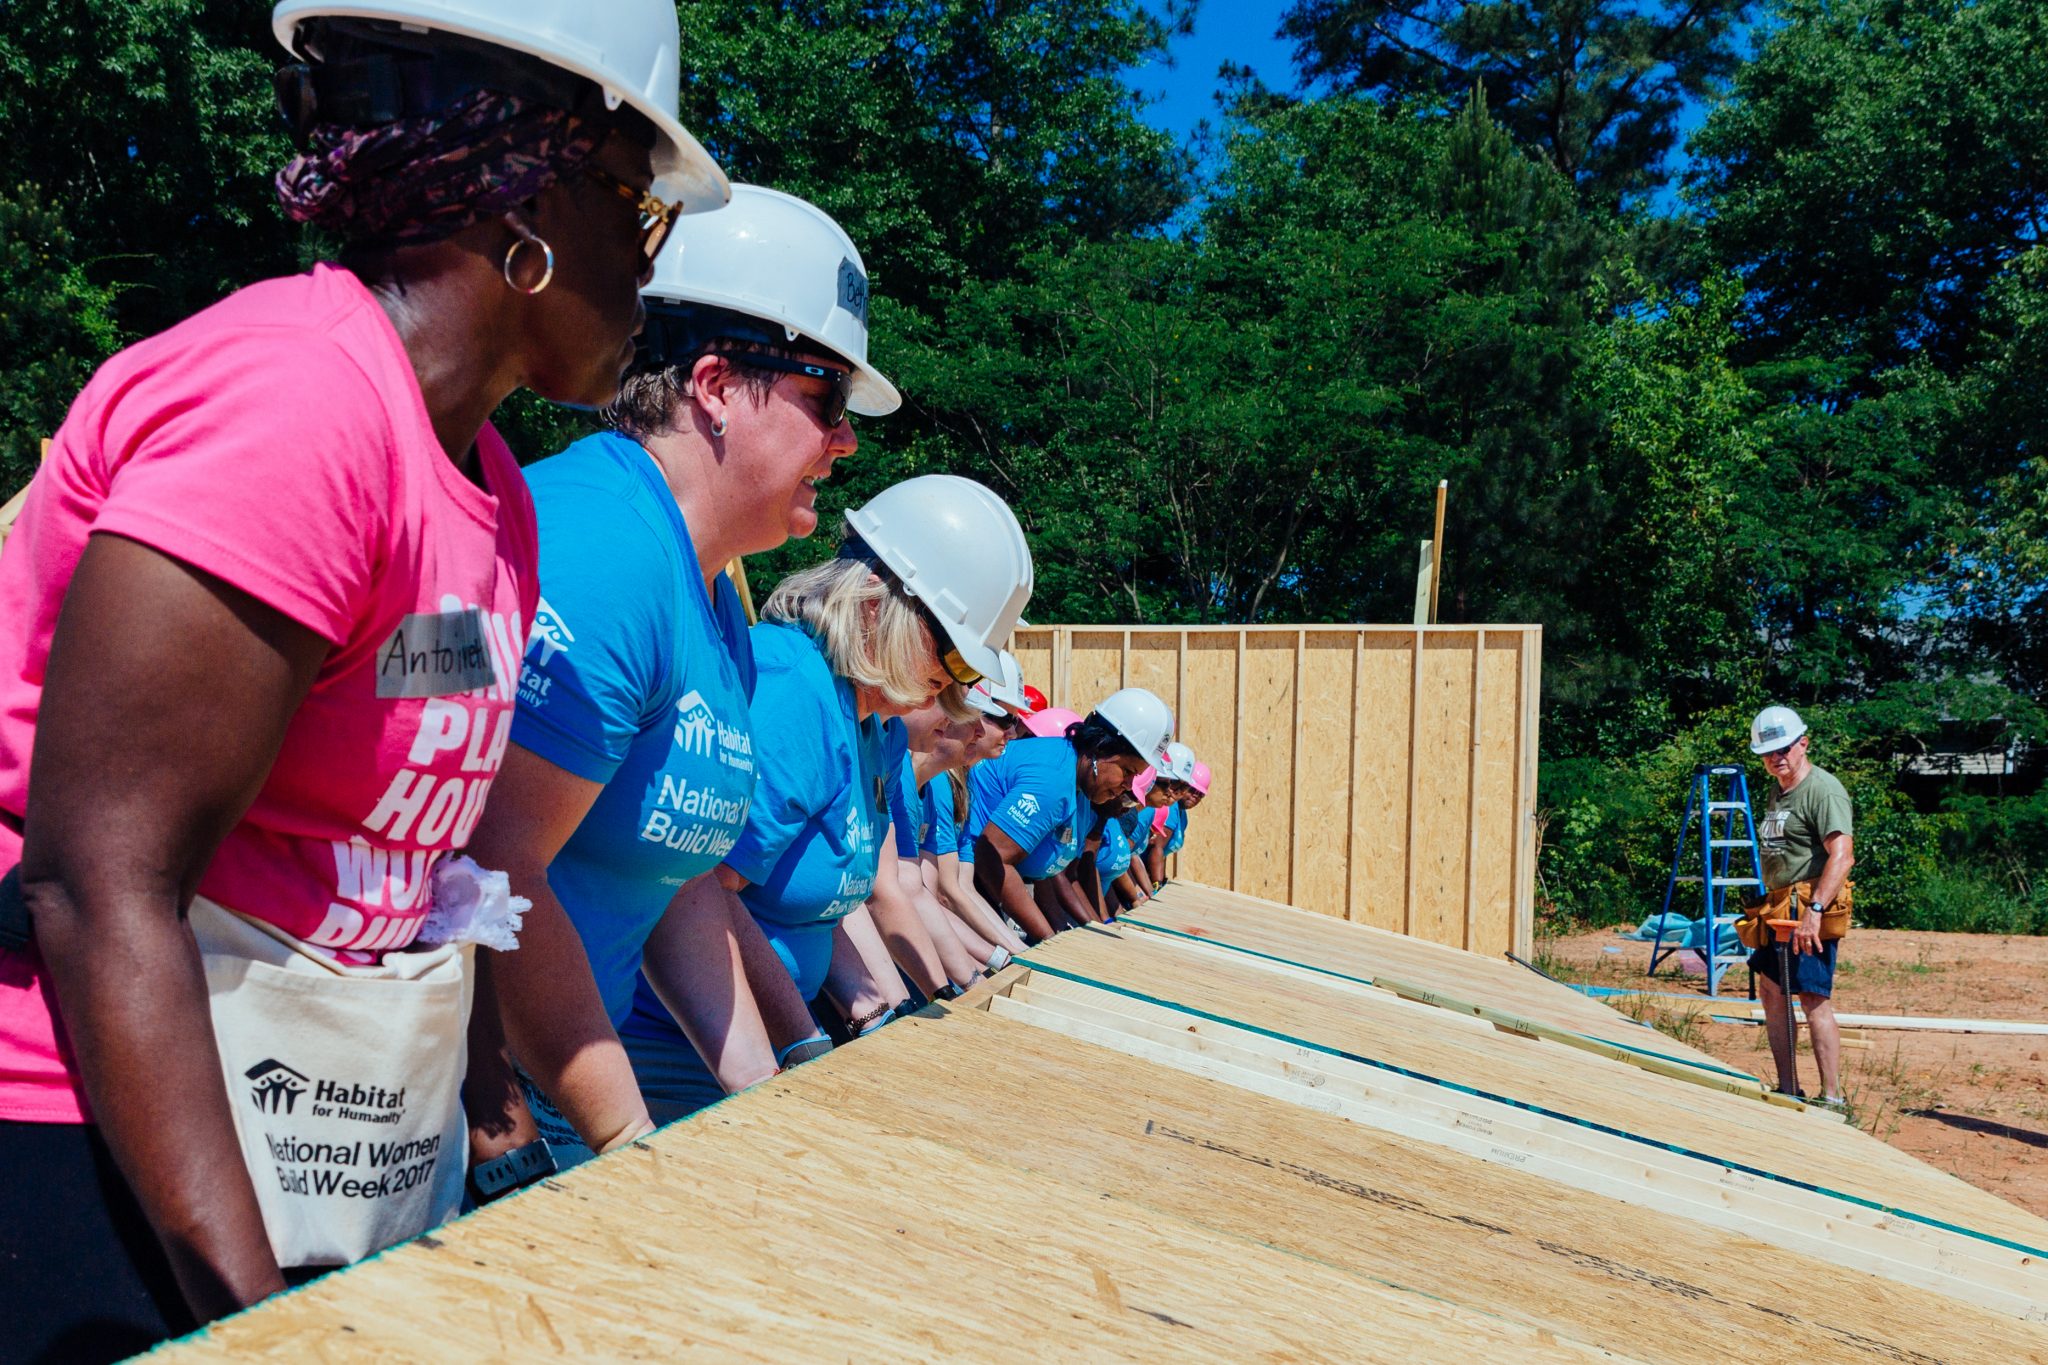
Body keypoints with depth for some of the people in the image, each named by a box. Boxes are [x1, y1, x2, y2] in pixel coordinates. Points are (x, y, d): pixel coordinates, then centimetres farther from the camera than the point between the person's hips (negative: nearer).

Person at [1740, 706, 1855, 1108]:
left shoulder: (1823, 789, -12)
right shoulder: (1778, 792, 19)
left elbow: (1842, 856, -22)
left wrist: (1814, 911, -29)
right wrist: (1767, 907, 21)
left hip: (1811, 910, -10)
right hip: (1777, 909, 10)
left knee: (1814, 999, -9)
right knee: (1772, 992, 10)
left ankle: (1832, 1098, -4)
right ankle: (1788, 1091, 18)